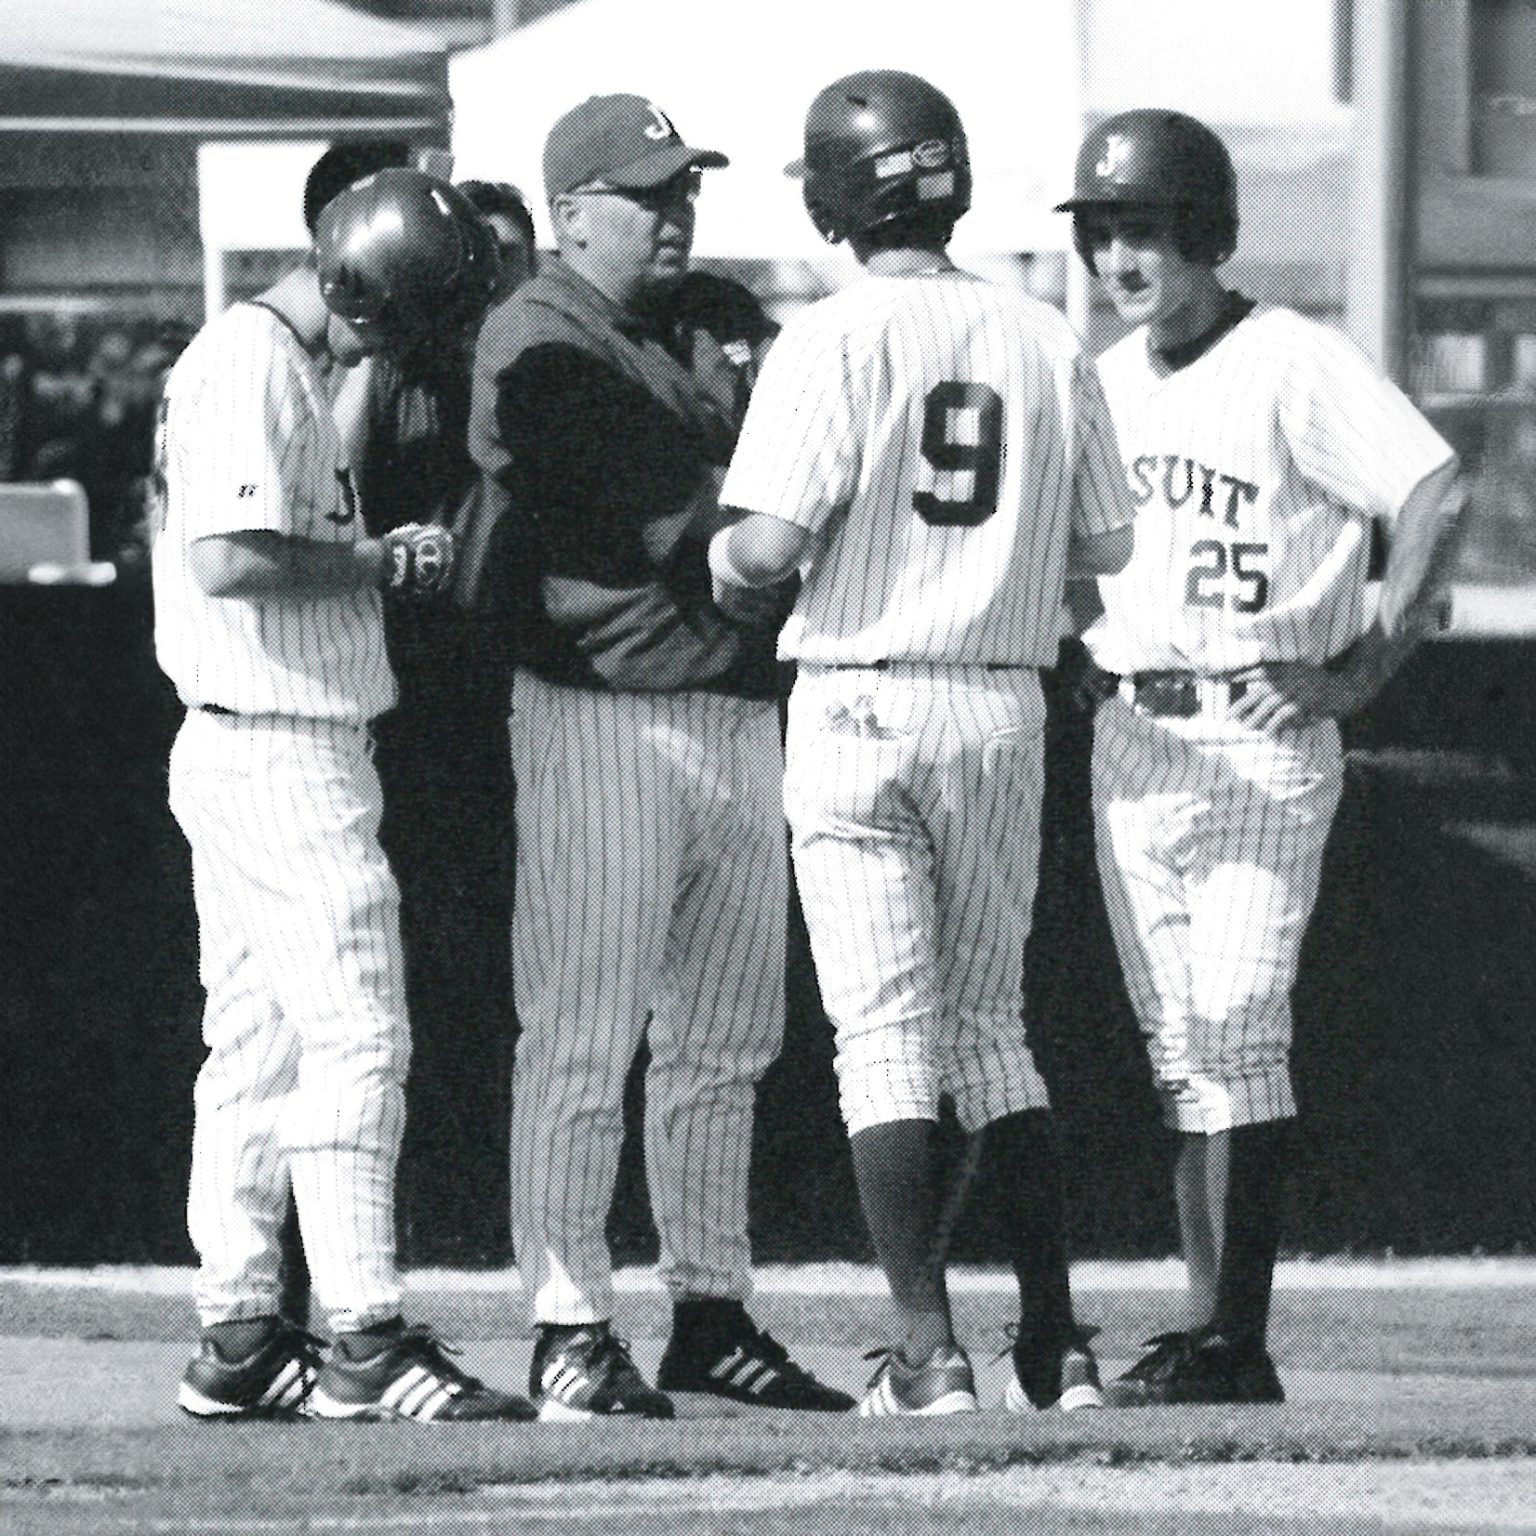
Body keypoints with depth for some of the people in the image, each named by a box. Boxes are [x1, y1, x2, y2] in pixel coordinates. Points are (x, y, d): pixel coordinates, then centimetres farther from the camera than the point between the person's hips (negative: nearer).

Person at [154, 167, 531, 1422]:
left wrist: (377, 556, 5)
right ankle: (366, 1341, -11)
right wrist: (376, 562, -14)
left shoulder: (275, 359, 16)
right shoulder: (254, 367, -16)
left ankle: (241, 1339, 15)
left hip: (238, 750, 11)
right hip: (281, 745, -11)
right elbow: (228, 560, -25)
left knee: (258, 1043, 12)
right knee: (357, 1035, -10)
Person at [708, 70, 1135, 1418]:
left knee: (887, 1037, -2)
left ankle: (929, 1353, -9)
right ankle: (1055, 1344, 12)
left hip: (861, 708, -4)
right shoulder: (1047, 345, 4)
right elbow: (1106, 546, 7)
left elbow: (769, 541, -18)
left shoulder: (835, 342, -10)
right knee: (991, 1024, 15)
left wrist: (723, 566, 4)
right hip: (1006, 705, 4)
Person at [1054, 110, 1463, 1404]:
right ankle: (1209, 1327, 10)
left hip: (1261, 734, -7)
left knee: (1237, 1032, -11)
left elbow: (1432, 492, -17)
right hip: (1129, 737, 7)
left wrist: (1363, 668, -17)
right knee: (1177, 1045, 7)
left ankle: (1239, 1338, -12)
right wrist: (1092, 667, 13)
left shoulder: (1292, 364, -9)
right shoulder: (1107, 382, 14)